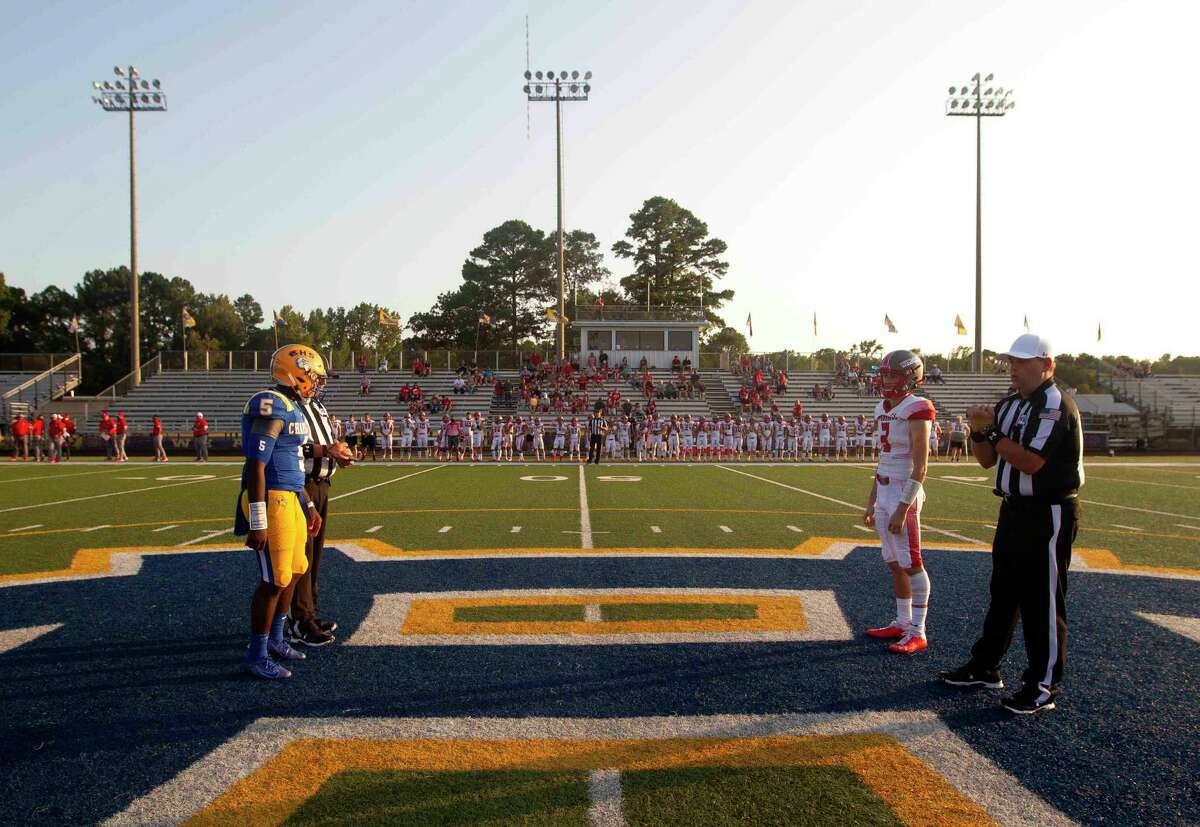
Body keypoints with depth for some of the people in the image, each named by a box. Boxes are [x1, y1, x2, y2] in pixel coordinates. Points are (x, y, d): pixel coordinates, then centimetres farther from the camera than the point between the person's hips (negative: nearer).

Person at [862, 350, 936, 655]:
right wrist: (871, 502, 19)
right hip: (883, 492, 8)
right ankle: (902, 624, 24)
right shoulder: (883, 409, 13)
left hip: (904, 493, -8)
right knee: (894, 563, 13)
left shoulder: (917, 410, -13)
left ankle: (917, 633, 6)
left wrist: (903, 508, -19)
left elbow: (919, 467, -16)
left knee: (911, 564, -3)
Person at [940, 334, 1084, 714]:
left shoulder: (1056, 405, -15)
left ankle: (1044, 685, 10)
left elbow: (1030, 462, -24)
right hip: (1014, 511, 9)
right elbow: (987, 459, 13)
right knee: (1003, 593, 17)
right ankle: (985, 666, 29)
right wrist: (978, 430, -5)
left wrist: (992, 430, -18)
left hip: (1048, 515, -9)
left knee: (1043, 600, -1)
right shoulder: (1009, 405, 12)